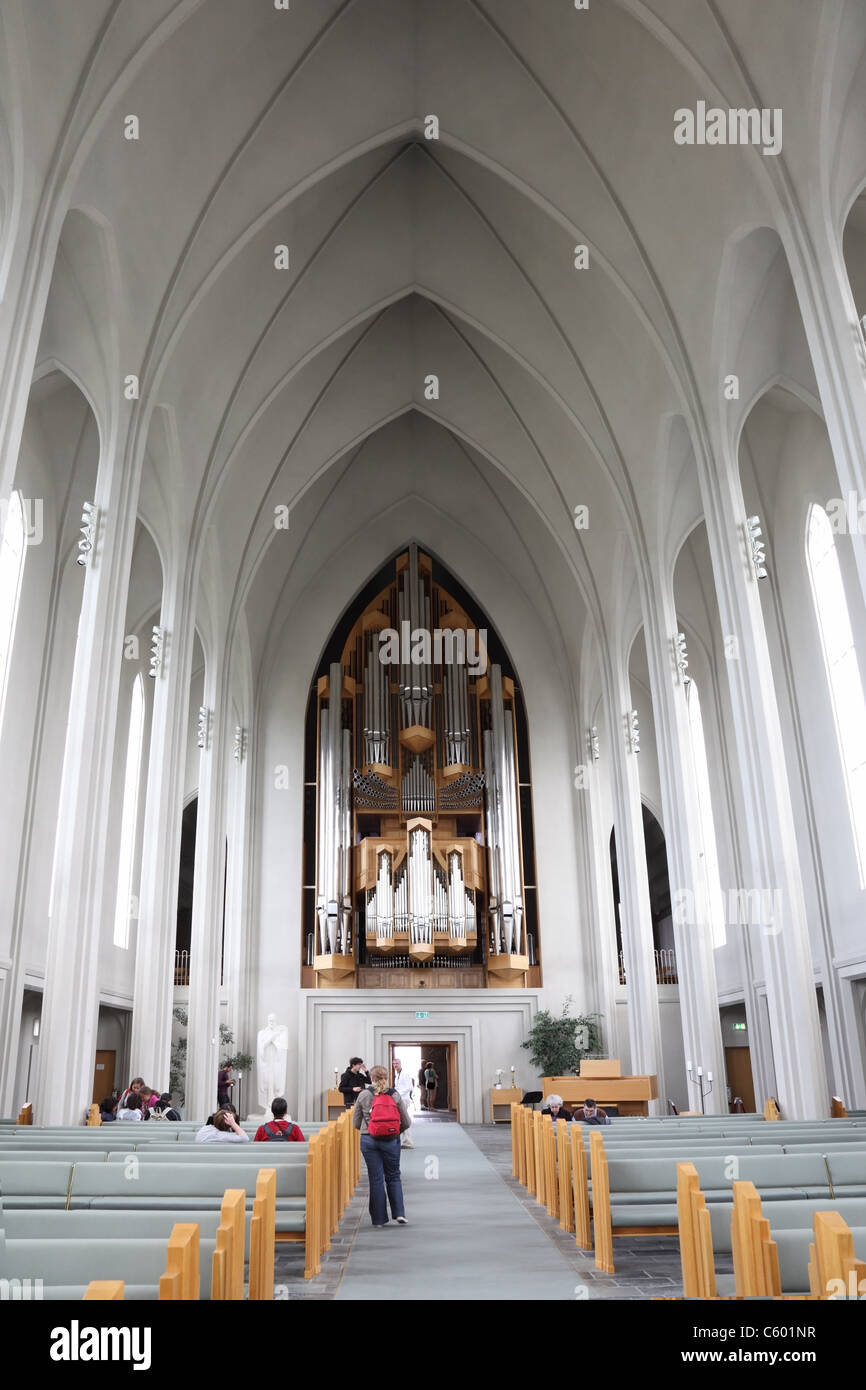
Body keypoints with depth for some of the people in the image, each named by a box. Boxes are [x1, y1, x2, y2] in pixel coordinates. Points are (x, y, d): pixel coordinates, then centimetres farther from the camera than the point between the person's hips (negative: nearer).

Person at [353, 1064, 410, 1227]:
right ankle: (399, 1213, 7)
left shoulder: (363, 1095, -2)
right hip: (391, 1141, 1)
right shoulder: (394, 1095, -1)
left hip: (369, 1141, 0)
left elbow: (356, 1123, 4)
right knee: (393, 1176, 16)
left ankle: (379, 1219, 11)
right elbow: (406, 1122, 3)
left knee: (376, 1179, 7)